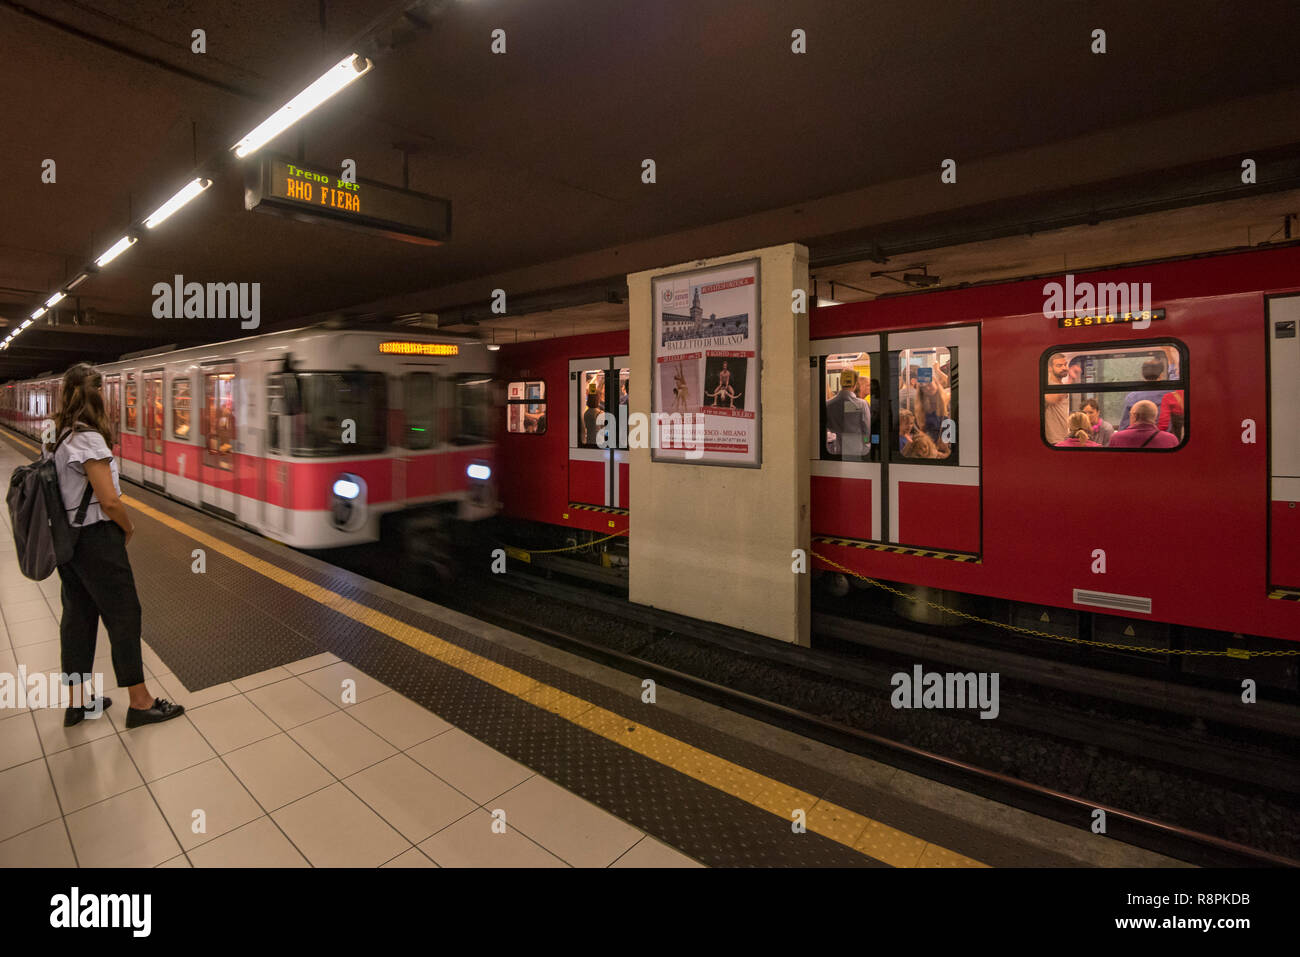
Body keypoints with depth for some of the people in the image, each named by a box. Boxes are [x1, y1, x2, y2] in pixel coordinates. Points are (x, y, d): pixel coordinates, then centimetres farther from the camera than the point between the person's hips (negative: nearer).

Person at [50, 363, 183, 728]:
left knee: (77, 614, 16)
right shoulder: (88, 438, -19)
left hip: (68, 539, 9)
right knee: (123, 615, 1)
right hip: (96, 540, -9)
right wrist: (128, 528, -4)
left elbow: (70, 488, 12)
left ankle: (76, 704, 27)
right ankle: (140, 703, 12)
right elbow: (109, 499, -21)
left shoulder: (61, 437, 7)